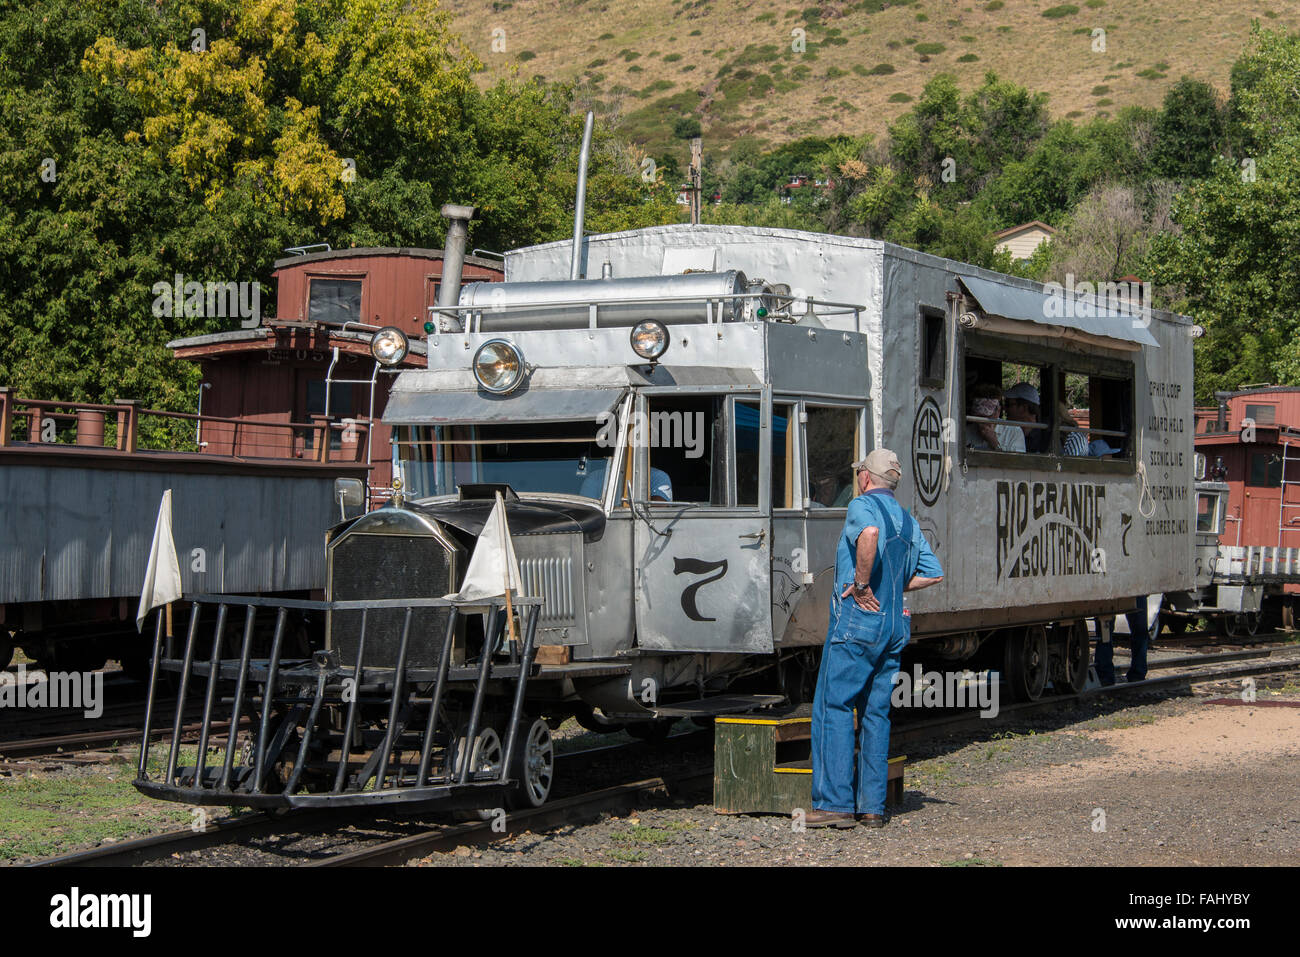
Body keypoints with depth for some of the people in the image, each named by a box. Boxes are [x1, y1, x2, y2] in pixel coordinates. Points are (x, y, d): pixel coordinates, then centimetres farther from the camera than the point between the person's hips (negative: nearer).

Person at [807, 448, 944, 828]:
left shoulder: (862, 505, -6)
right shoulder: (908, 520, 17)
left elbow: (870, 534, -30)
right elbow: (934, 573, 21)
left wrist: (862, 585, -22)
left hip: (857, 620, -7)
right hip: (895, 625, 8)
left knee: (833, 708, -4)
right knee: (875, 714, 10)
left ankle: (835, 803, -7)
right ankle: (873, 807, 8)